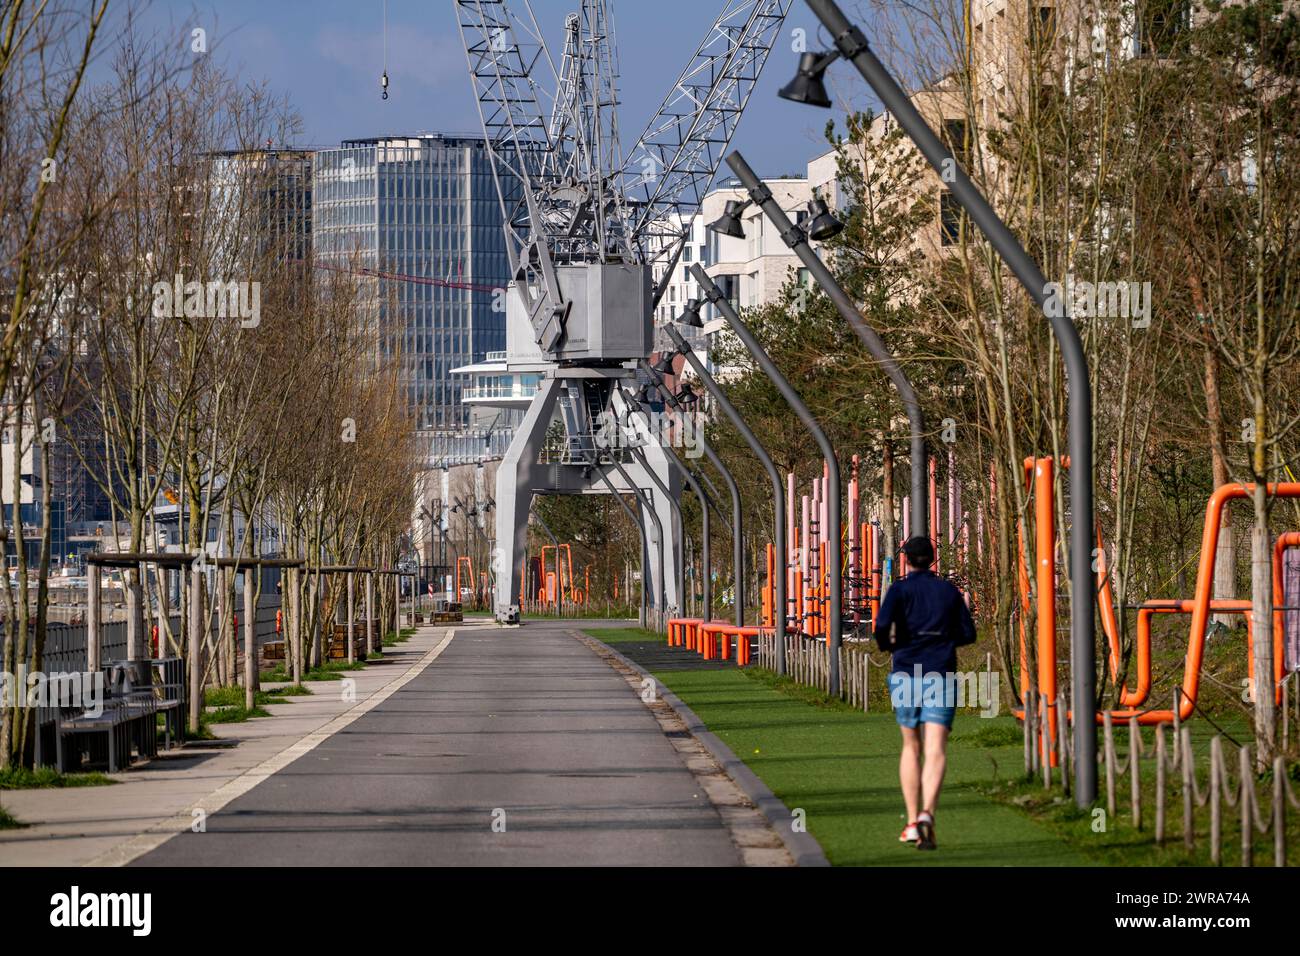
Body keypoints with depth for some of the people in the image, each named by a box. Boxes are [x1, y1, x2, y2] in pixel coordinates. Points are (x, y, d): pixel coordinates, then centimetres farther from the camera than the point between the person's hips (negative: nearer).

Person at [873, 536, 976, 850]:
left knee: (911, 747, 17)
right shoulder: (949, 591, 7)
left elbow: (882, 624, -16)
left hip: (905, 674, 0)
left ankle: (912, 824, 16)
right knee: (936, 752, -9)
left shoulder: (900, 589, -1)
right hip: (941, 676, 0)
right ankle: (926, 814, -32)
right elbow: (967, 634, 8)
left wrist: (885, 644, 5)